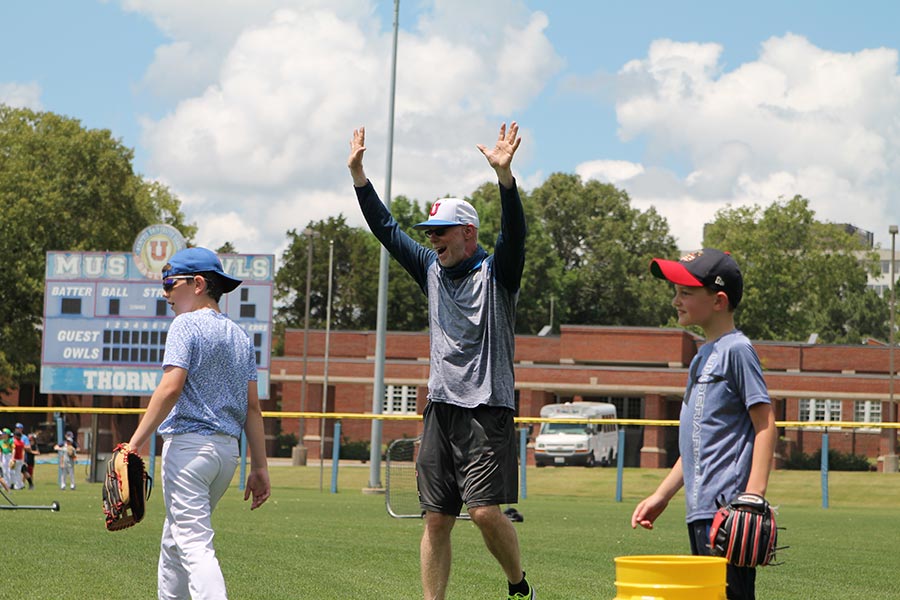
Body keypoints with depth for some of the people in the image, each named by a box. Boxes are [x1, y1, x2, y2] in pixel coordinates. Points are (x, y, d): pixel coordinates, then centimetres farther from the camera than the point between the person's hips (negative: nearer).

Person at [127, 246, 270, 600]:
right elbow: (252, 407, 13)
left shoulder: (186, 325, -7)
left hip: (188, 442, -8)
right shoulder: (240, 336, 16)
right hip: (229, 449, 8)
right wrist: (260, 467, 12)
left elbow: (171, 388, -19)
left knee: (195, 544, -13)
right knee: (174, 541, 20)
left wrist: (135, 443, -20)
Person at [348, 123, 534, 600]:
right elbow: (385, 228, 14)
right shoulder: (432, 270, 13)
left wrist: (504, 175, -35)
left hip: (488, 410, -6)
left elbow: (514, 233, -20)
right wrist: (358, 174, 7)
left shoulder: (496, 272, -3)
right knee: (436, 519, 4)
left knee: (485, 510, -15)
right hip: (441, 409, 6)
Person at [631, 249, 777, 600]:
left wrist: (753, 496, -22)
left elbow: (766, 425, -13)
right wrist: (662, 495, 26)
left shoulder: (736, 350, -8)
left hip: (727, 507, -10)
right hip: (700, 509, 10)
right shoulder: (704, 355, 20)